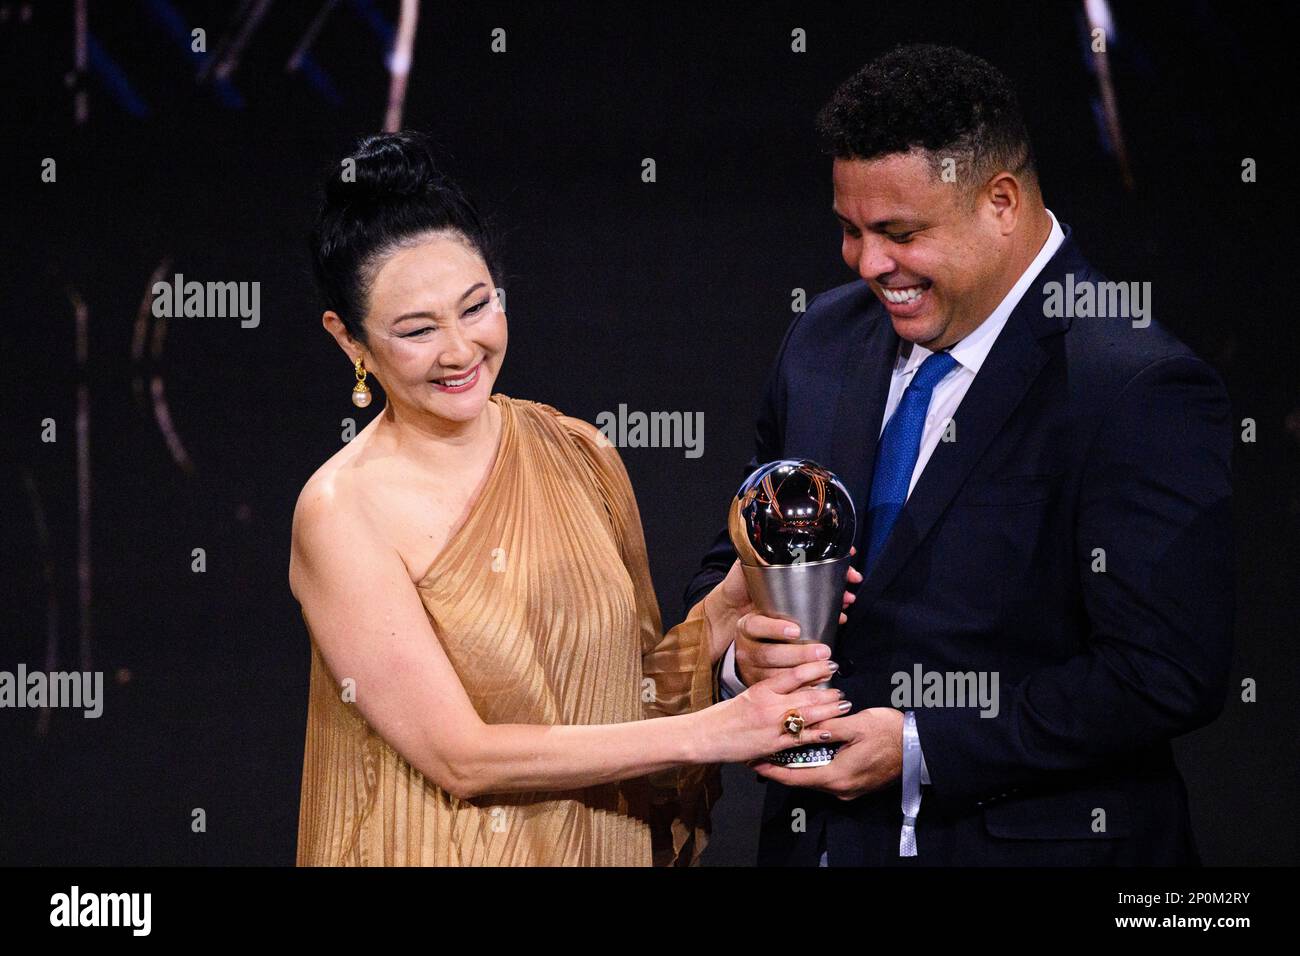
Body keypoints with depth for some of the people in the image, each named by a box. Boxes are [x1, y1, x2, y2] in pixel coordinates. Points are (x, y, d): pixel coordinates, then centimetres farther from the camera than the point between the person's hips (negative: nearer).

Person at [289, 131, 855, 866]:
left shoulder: (580, 455, -3)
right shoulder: (342, 514, -18)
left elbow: (633, 680, 4)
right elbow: (460, 758, -20)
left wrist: (729, 613, -14)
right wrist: (703, 733, -21)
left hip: (605, 845, 4)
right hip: (433, 849, -4)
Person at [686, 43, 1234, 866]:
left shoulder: (1140, 390, -18)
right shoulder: (826, 338, 2)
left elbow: (1167, 674, -22)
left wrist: (920, 747, -21)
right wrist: (740, 646, -12)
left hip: (1033, 839, -6)